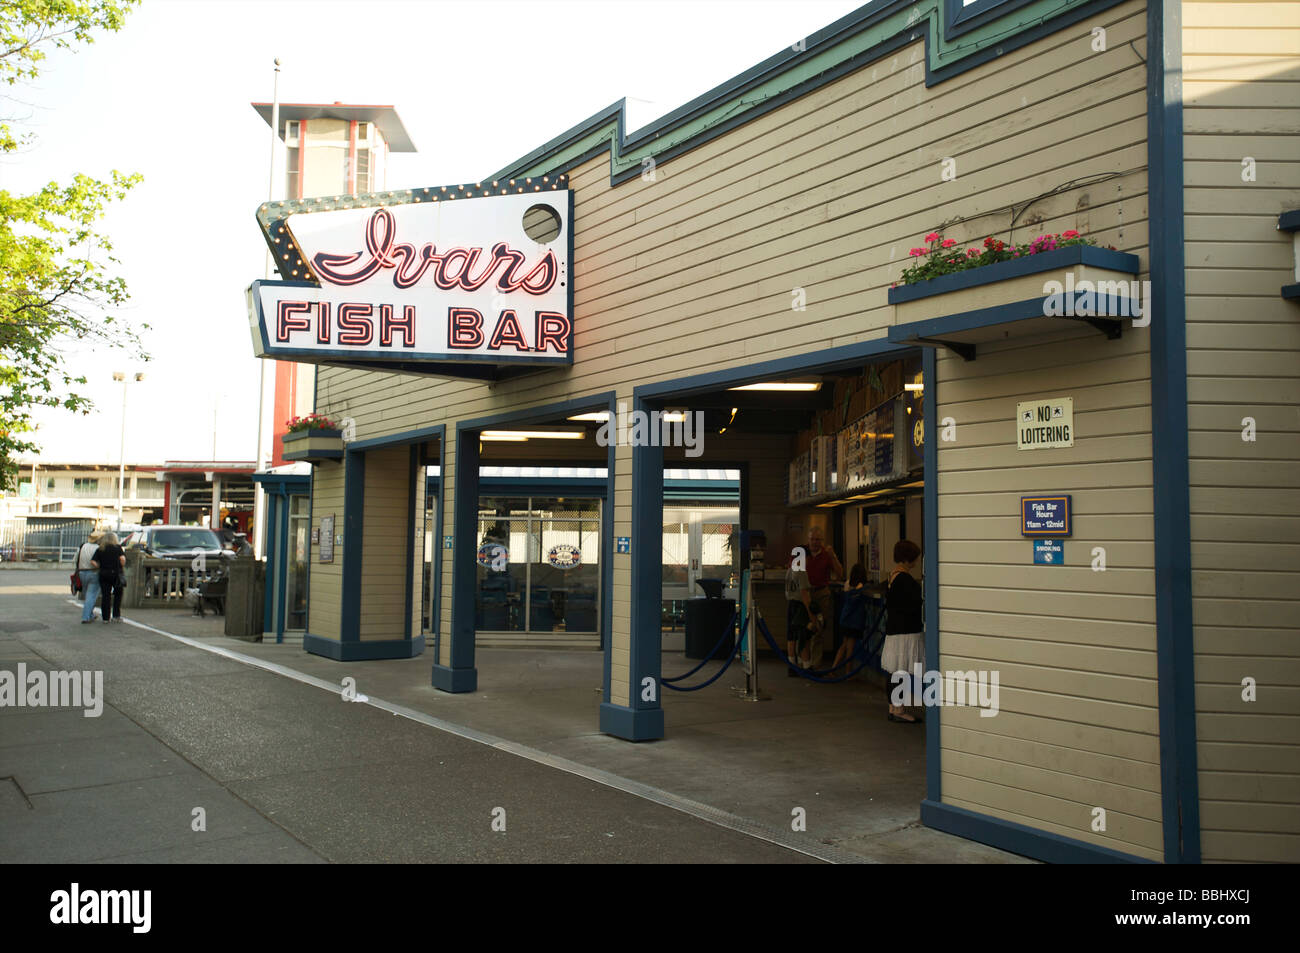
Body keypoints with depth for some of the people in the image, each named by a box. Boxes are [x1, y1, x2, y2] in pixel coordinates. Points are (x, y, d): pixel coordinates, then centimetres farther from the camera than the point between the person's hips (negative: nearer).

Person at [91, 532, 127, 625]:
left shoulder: (99, 550, 7)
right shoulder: (117, 548, 0)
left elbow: (93, 562, -2)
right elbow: (122, 558, -14)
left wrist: (100, 568, 11)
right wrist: (122, 568, -1)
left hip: (103, 574, 2)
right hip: (116, 574, -2)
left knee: (106, 596, 6)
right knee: (118, 594, 14)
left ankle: (106, 618, 6)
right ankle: (116, 615, 10)